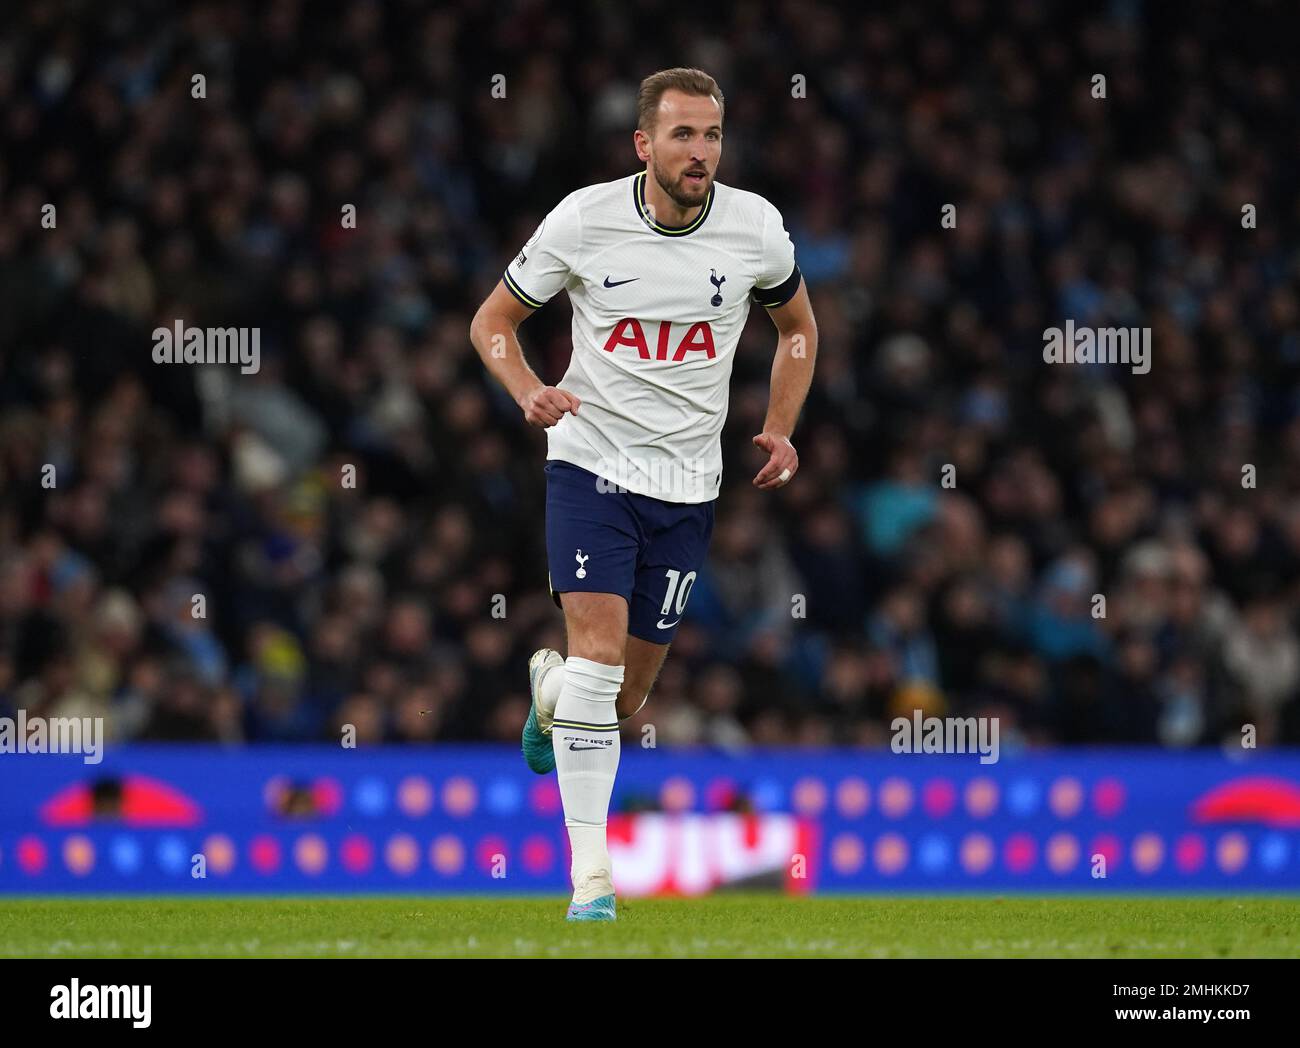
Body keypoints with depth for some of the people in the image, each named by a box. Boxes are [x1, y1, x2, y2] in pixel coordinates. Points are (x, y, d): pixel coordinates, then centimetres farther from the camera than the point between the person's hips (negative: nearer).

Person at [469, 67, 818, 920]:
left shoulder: (755, 227, -3)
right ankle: (591, 872, -15)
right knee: (600, 650, -20)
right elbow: (494, 319, 4)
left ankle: (549, 688, 45)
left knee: (624, 701, 7)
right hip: (592, 464, -3)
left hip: (687, 487, 3)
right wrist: (528, 391, -16)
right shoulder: (584, 219, -9)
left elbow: (798, 324, 17)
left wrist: (781, 429, 4)